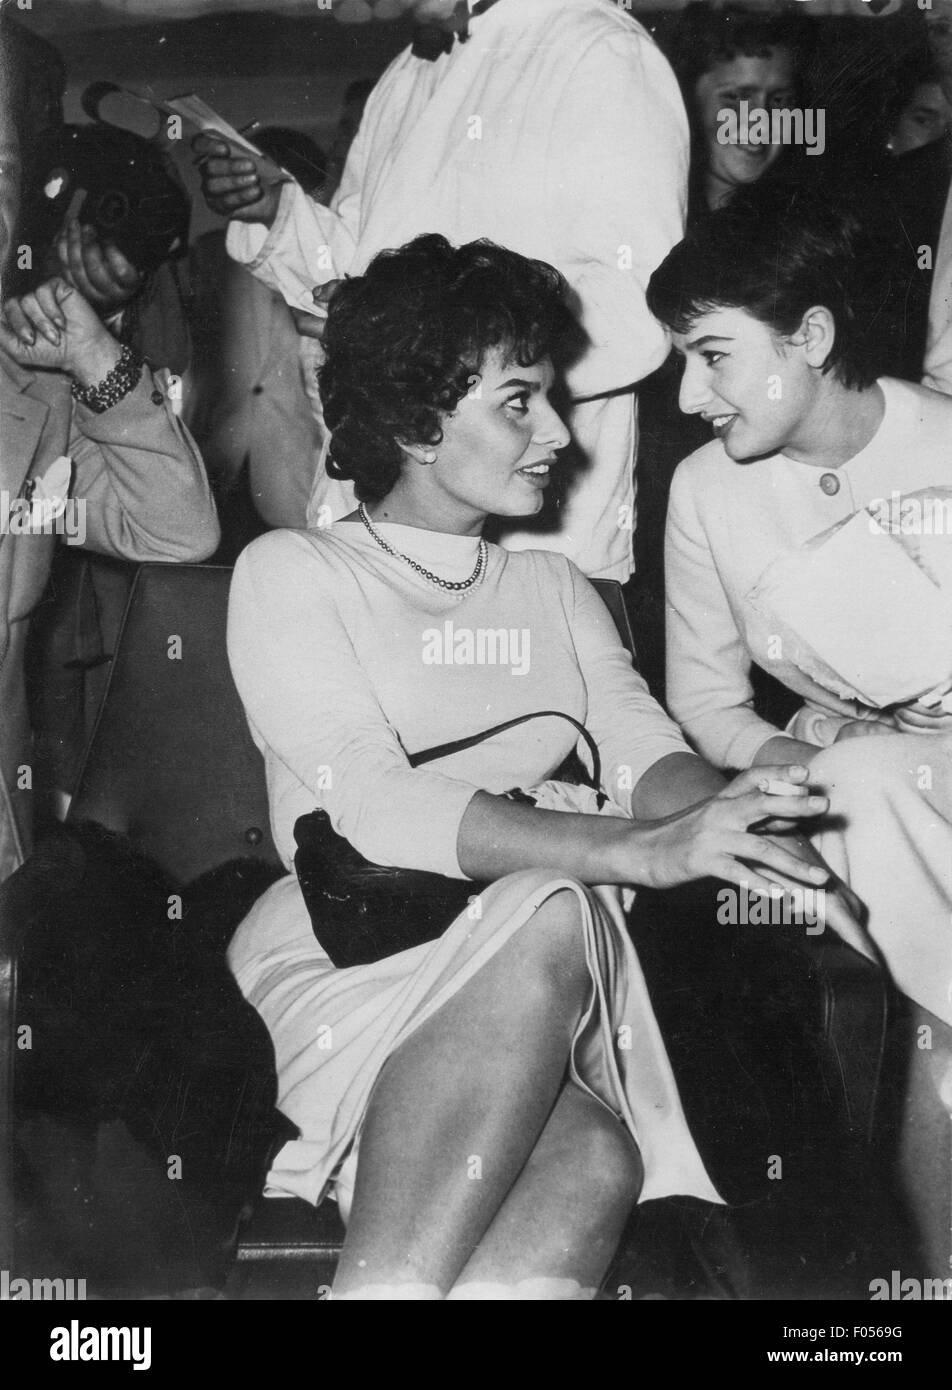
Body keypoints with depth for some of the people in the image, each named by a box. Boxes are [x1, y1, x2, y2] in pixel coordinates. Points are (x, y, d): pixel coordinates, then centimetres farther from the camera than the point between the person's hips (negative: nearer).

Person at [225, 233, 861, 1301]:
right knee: (552, 916, -35)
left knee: (593, 1169, -30)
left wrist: (743, 828, -18)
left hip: (532, 1006, 4)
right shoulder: (292, 574, 5)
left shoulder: (553, 591, 23)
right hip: (349, 957, -3)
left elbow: (650, 757, 7)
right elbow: (377, 809, -11)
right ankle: (392, 1282, -31)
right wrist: (641, 852, -23)